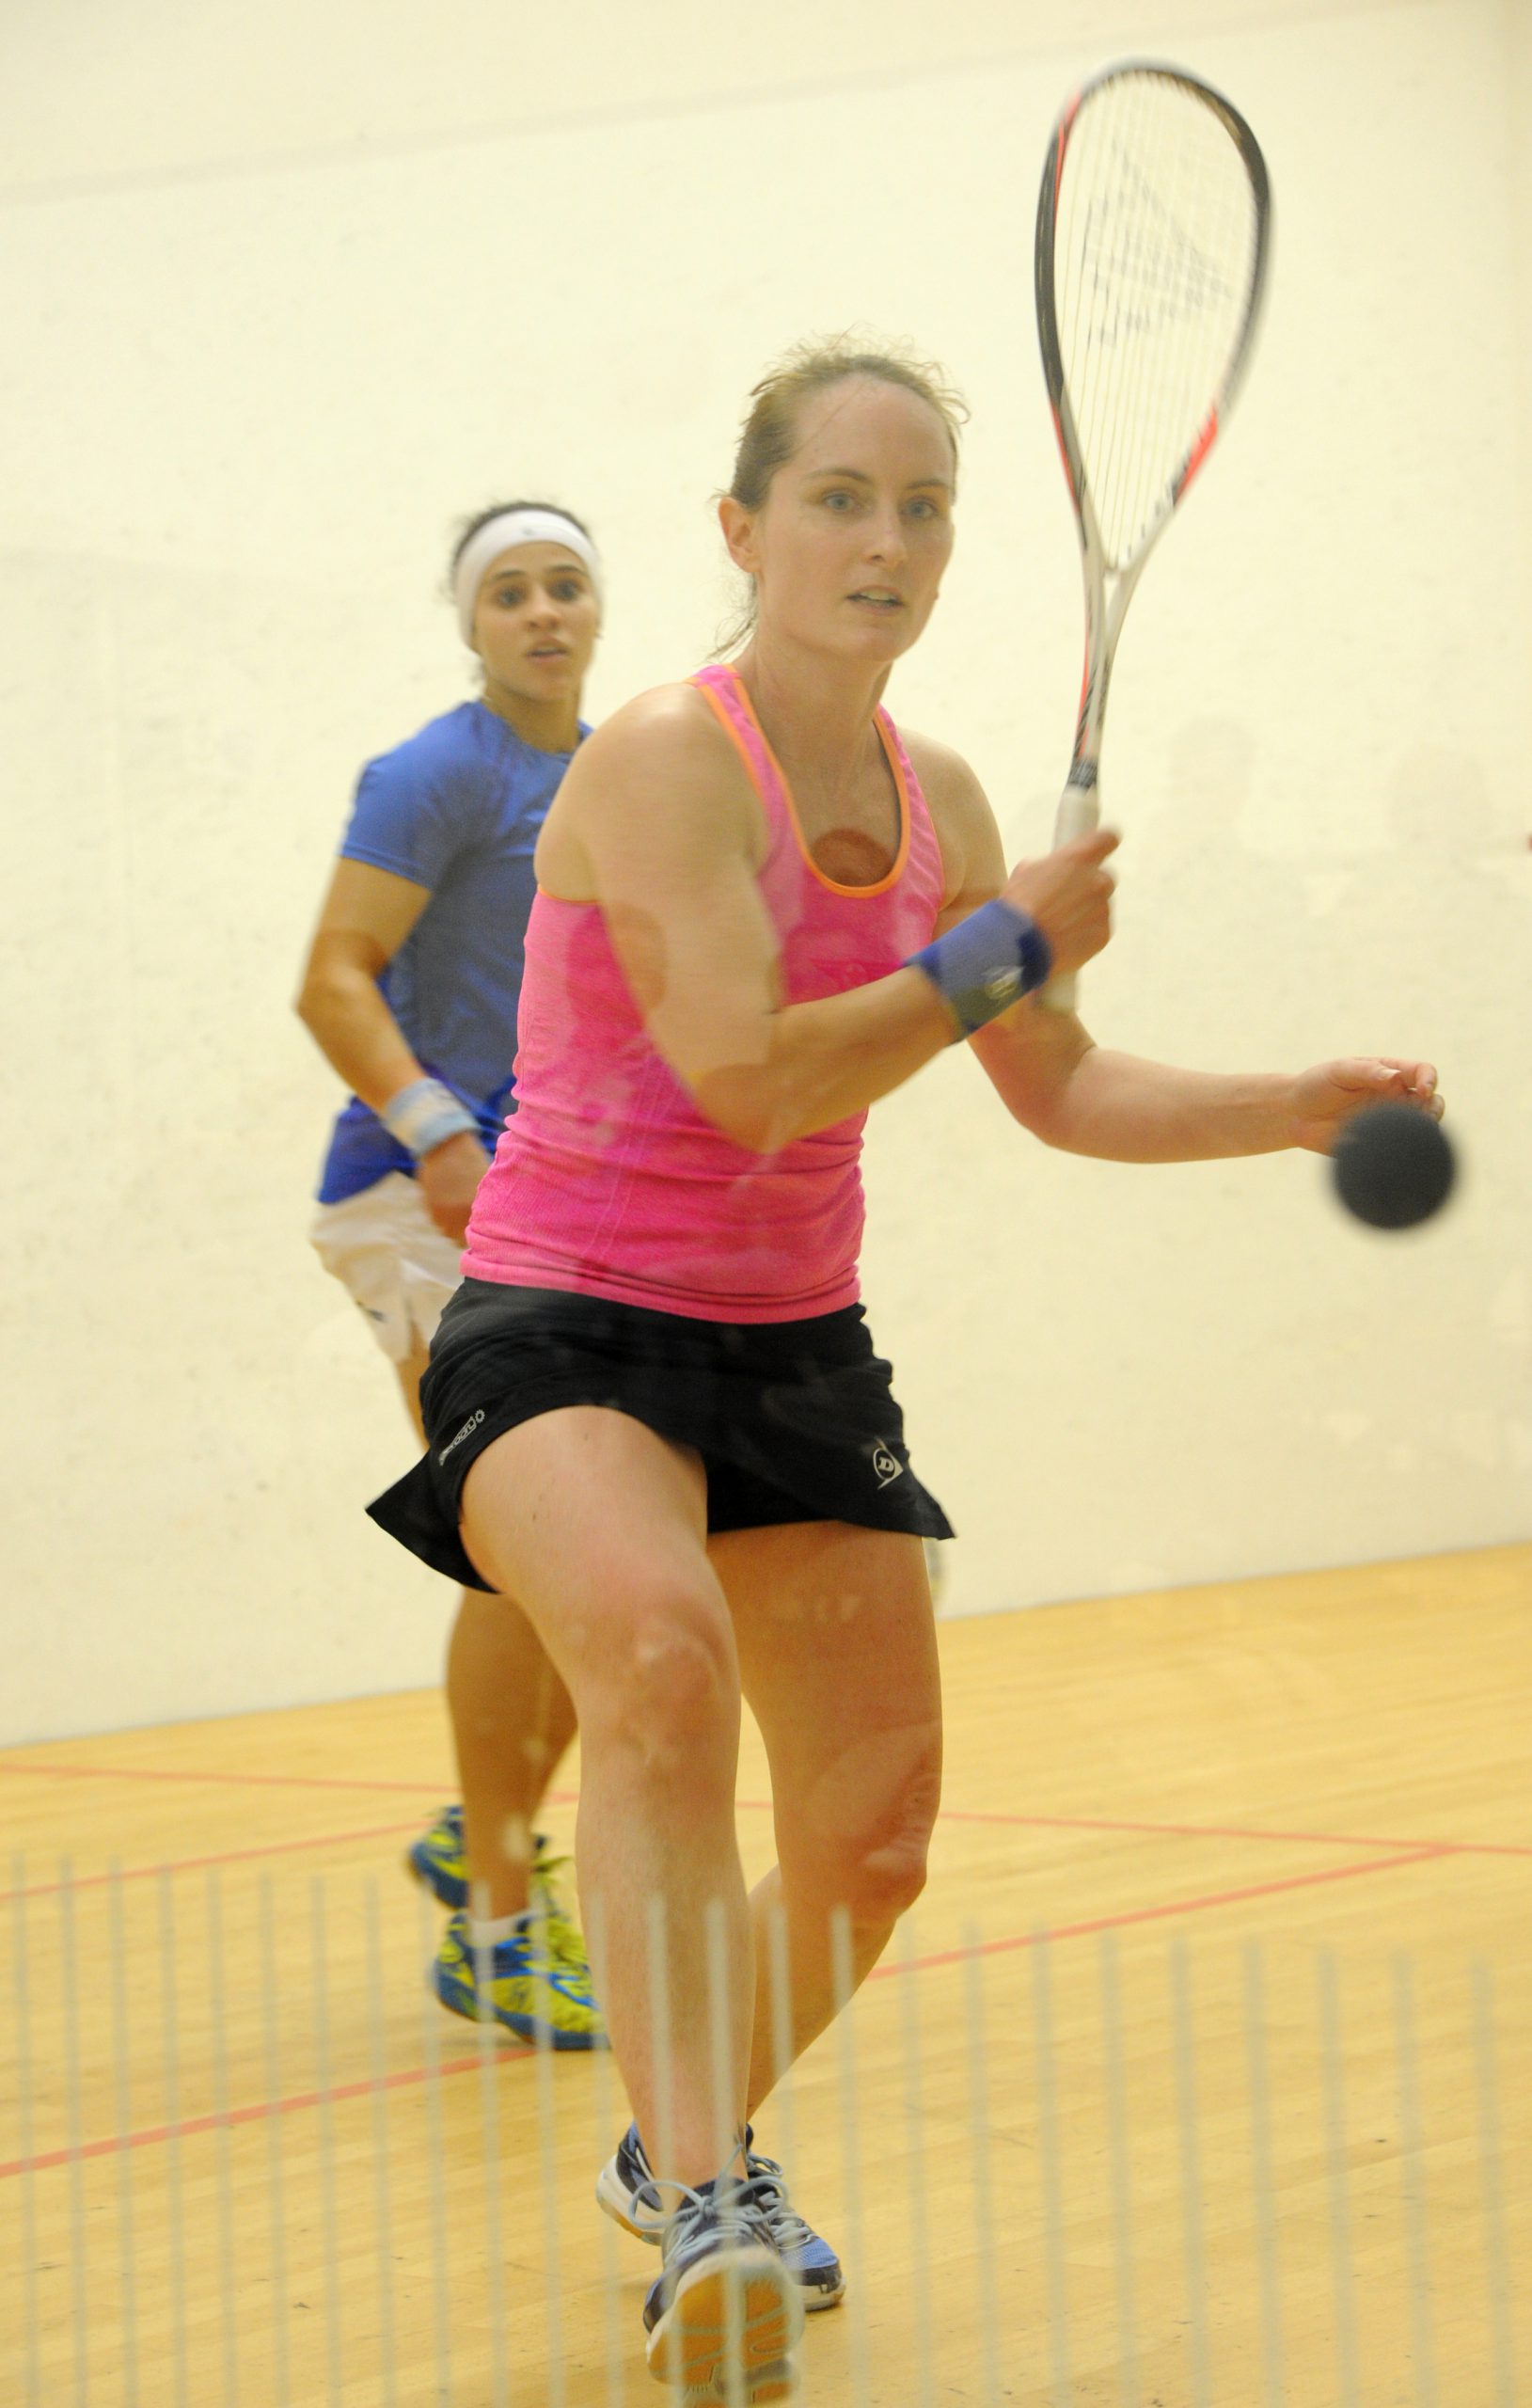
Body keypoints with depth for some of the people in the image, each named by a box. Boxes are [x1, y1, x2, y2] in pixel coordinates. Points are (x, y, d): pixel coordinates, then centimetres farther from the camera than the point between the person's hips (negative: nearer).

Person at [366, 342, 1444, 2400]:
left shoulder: (936, 798, 6)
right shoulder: (663, 762, -16)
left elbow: (1064, 1088, 15)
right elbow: (750, 1078, -26)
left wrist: (1303, 1108, 2)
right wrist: (1002, 948, -20)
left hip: (796, 1349, 7)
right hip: (570, 1330, -7)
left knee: (873, 1843, 7)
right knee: (662, 1651, -38)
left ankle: (691, 2146, 36)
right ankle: (705, 2223, -40)